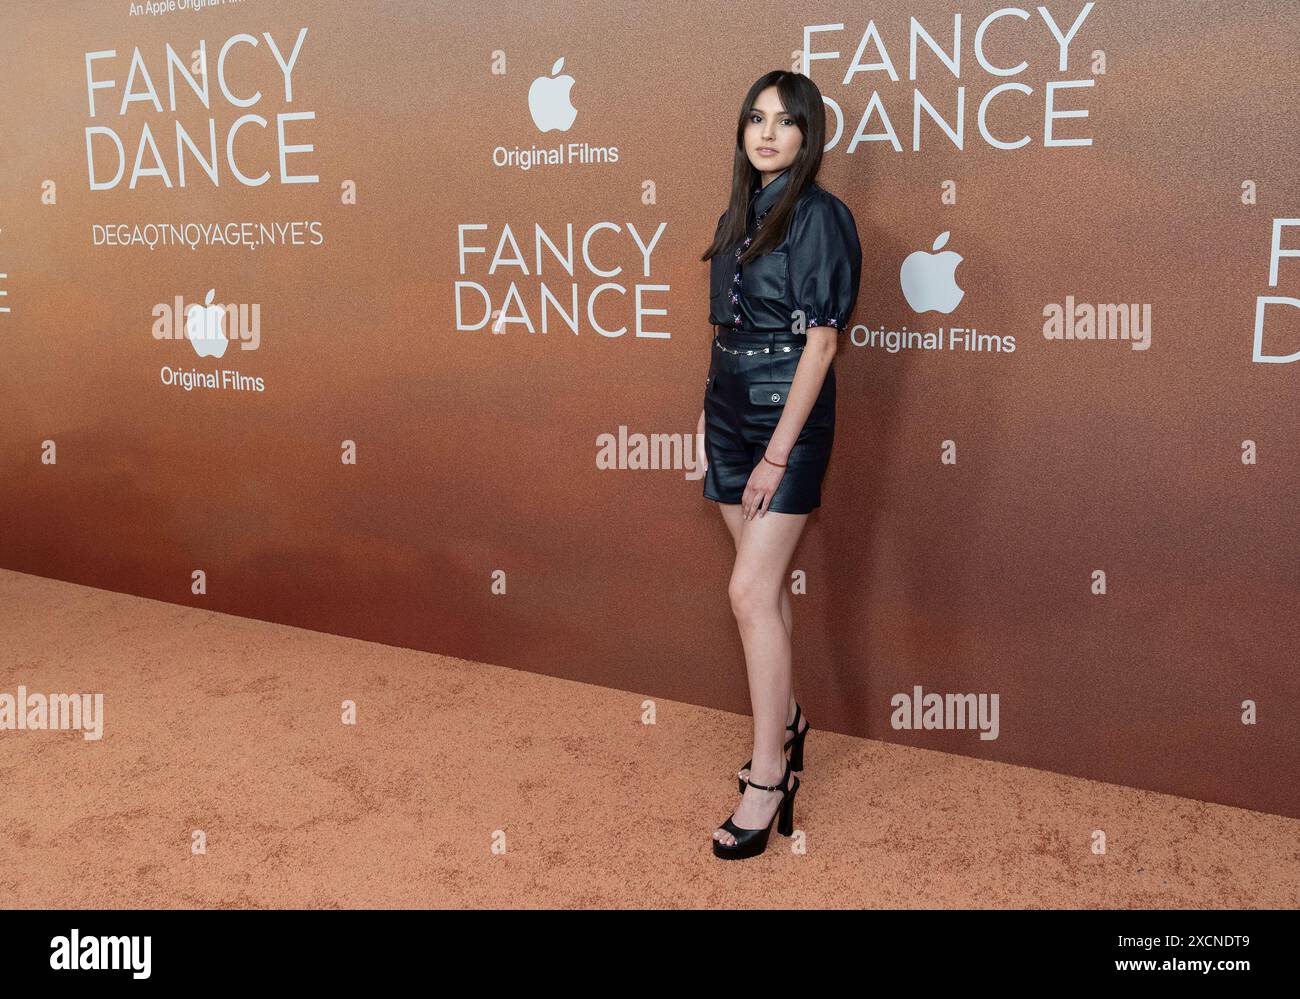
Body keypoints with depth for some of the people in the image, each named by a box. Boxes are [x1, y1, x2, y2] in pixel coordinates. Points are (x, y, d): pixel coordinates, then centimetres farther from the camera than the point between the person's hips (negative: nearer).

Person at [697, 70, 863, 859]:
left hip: (787, 417, -7)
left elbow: (820, 340, -16)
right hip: (730, 409, 7)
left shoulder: (818, 215, -11)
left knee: (751, 592, -10)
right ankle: (787, 720, 33)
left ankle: (767, 780, 0)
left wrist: (778, 452, -19)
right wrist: (710, 409, 12)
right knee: (767, 582, 15)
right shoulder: (739, 214, 12)